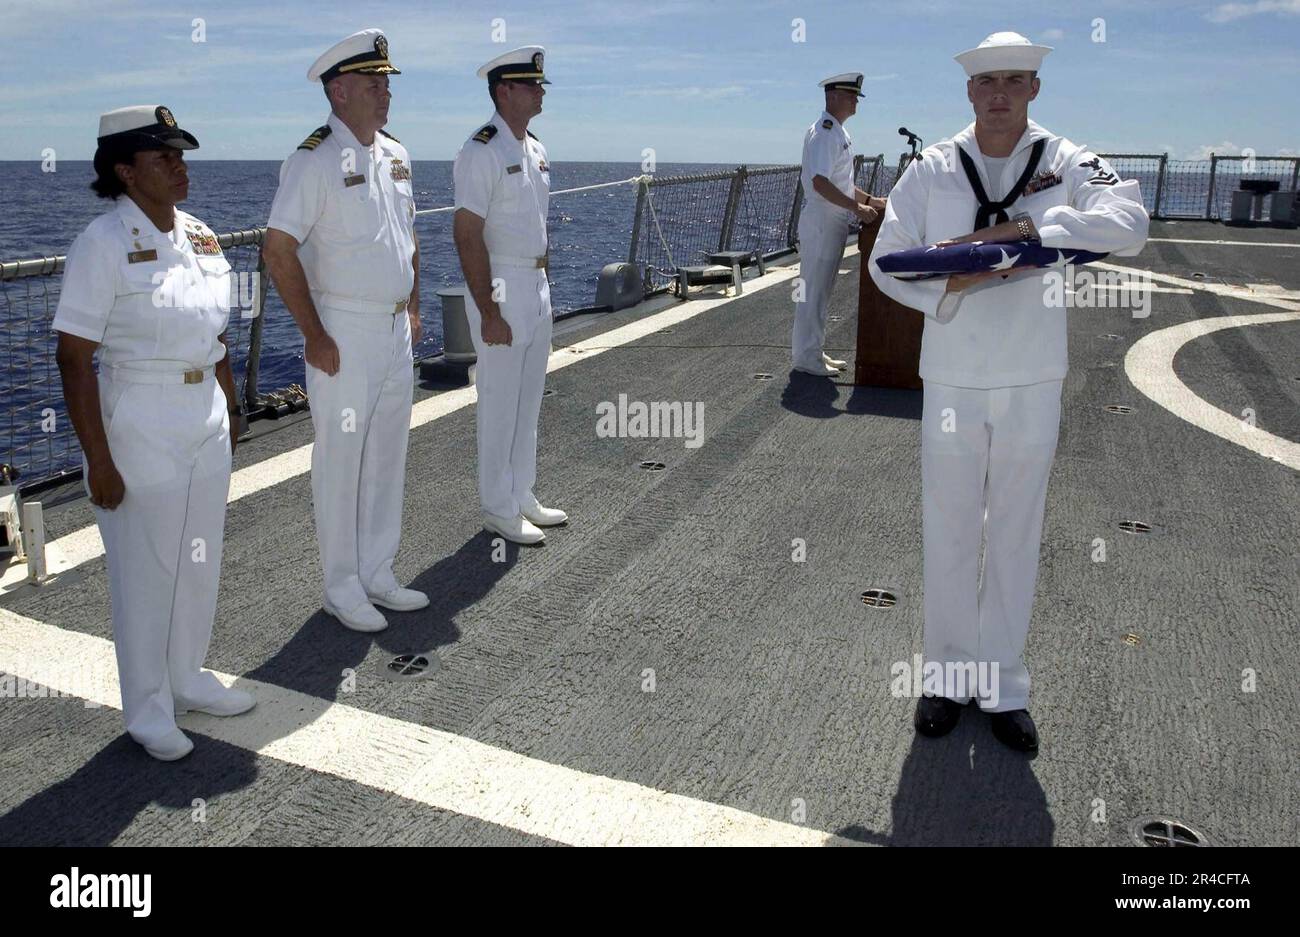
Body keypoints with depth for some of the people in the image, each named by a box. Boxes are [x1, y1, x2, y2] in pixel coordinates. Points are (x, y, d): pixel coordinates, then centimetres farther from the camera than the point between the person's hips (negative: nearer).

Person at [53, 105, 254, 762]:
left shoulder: (198, 234, 6)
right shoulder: (104, 243, -13)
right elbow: (74, 358, -15)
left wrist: (231, 408, 16)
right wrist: (98, 459, -18)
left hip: (206, 417, 7)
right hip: (138, 423, -6)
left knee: (200, 559, 16)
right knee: (145, 571, 6)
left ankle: (188, 678, 36)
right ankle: (149, 710, 23)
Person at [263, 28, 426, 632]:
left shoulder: (395, 154, 11)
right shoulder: (313, 160, -13)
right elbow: (278, 250, -16)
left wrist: (413, 308, 15)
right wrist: (314, 336, -16)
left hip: (396, 331, 7)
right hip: (343, 337, -7)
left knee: (388, 457, 14)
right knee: (341, 462, 2)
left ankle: (377, 574, 28)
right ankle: (342, 588, 16)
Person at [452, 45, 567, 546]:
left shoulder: (535, 148, 12)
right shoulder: (481, 152, -15)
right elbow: (468, 236, -19)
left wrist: (541, 284, 17)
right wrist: (489, 313, -22)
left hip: (538, 284, 9)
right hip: (500, 288, -9)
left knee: (529, 400, 15)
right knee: (499, 403, 1)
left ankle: (522, 497, 29)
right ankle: (499, 509, 13)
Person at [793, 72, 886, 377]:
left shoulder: (838, 132, 17)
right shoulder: (824, 132, -15)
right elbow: (820, 183, -25)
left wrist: (870, 200, 19)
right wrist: (857, 207, -25)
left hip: (834, 222, 10)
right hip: (821, 222, -10)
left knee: (821, 289, 14)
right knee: (814, 290, -5)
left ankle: (811, 352, 22)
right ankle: (806, 357, 2)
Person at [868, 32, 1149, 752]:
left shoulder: (1066, 163, -1)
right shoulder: (931, 170, 1)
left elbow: (1130, 224, -16)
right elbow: (886, 260, 0)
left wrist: (1023, 227, -24)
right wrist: (949, 286, -17)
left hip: (1033, 382, 0)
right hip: (952, 380, 0)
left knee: (1016, 537, 9)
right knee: (948, 534, 7)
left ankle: (1004, 685, 25)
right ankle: (949, 675, 25)